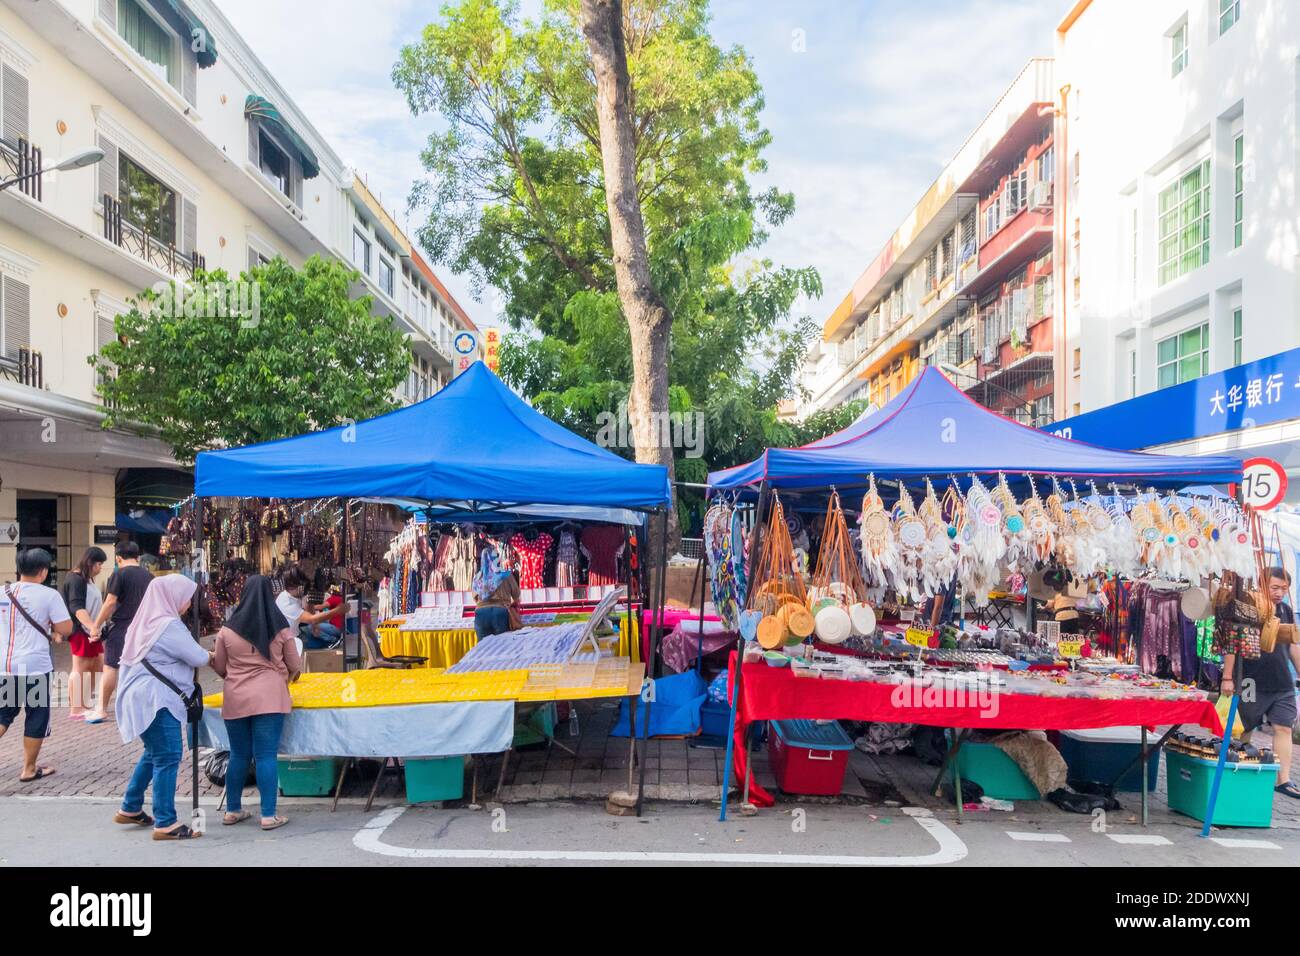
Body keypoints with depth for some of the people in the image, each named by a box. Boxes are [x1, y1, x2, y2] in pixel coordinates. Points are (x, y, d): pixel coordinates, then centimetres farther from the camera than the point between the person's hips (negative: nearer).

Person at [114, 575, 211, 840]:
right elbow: (197, 657, -13)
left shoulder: (147, 623, 14)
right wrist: (213, 656, 7)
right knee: (168, 757, -8)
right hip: (157, 699, -10)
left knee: (154, 753, 21)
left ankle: (130, 809, 31)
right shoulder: (169, 626, -15)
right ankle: (165, 824, -8)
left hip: (143, 696, 10)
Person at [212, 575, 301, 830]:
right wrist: (287, 674, 30)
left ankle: (232, 810, 24)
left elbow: (220, 668, 12)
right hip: (269, 698, -2)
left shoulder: (228, 630, 3)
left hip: (235, 699, 2)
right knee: (266, 756, -1)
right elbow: (295, 667, 7)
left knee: (239, 755, 14)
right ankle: (268, 815, 0)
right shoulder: (281, 629, 0)